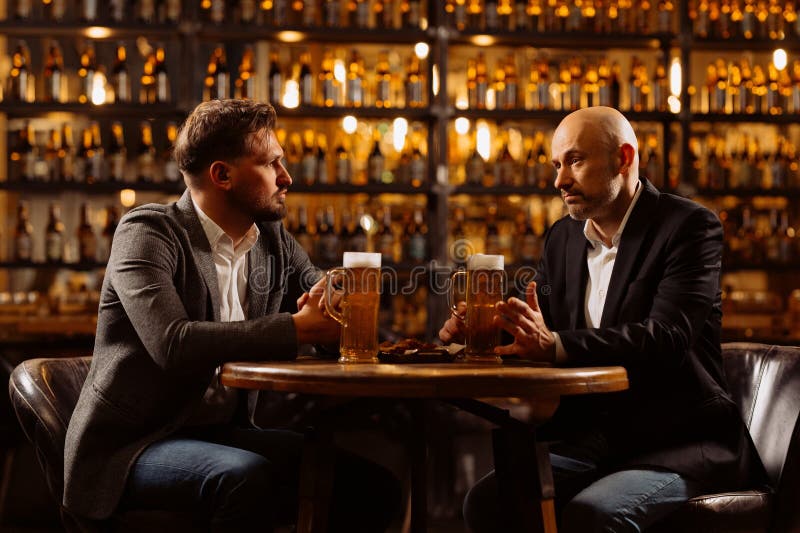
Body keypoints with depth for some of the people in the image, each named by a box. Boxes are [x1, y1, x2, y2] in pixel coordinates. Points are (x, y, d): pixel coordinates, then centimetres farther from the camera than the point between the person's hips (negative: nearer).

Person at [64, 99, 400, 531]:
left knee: (372, 484, -13)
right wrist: (298, 328, -24)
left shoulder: (274, 240, 10)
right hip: (129, 446, -6)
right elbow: (172, 342, -27)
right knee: (246, 476, -36)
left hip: (225, 432, 6)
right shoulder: (147, 232, -11)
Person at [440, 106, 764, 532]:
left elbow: (668, 336, -23)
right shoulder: (564, 237, 13)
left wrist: (556, 344, -35)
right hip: (592, 439, 6)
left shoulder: (689, 226, -8)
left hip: (679, 441, -6)